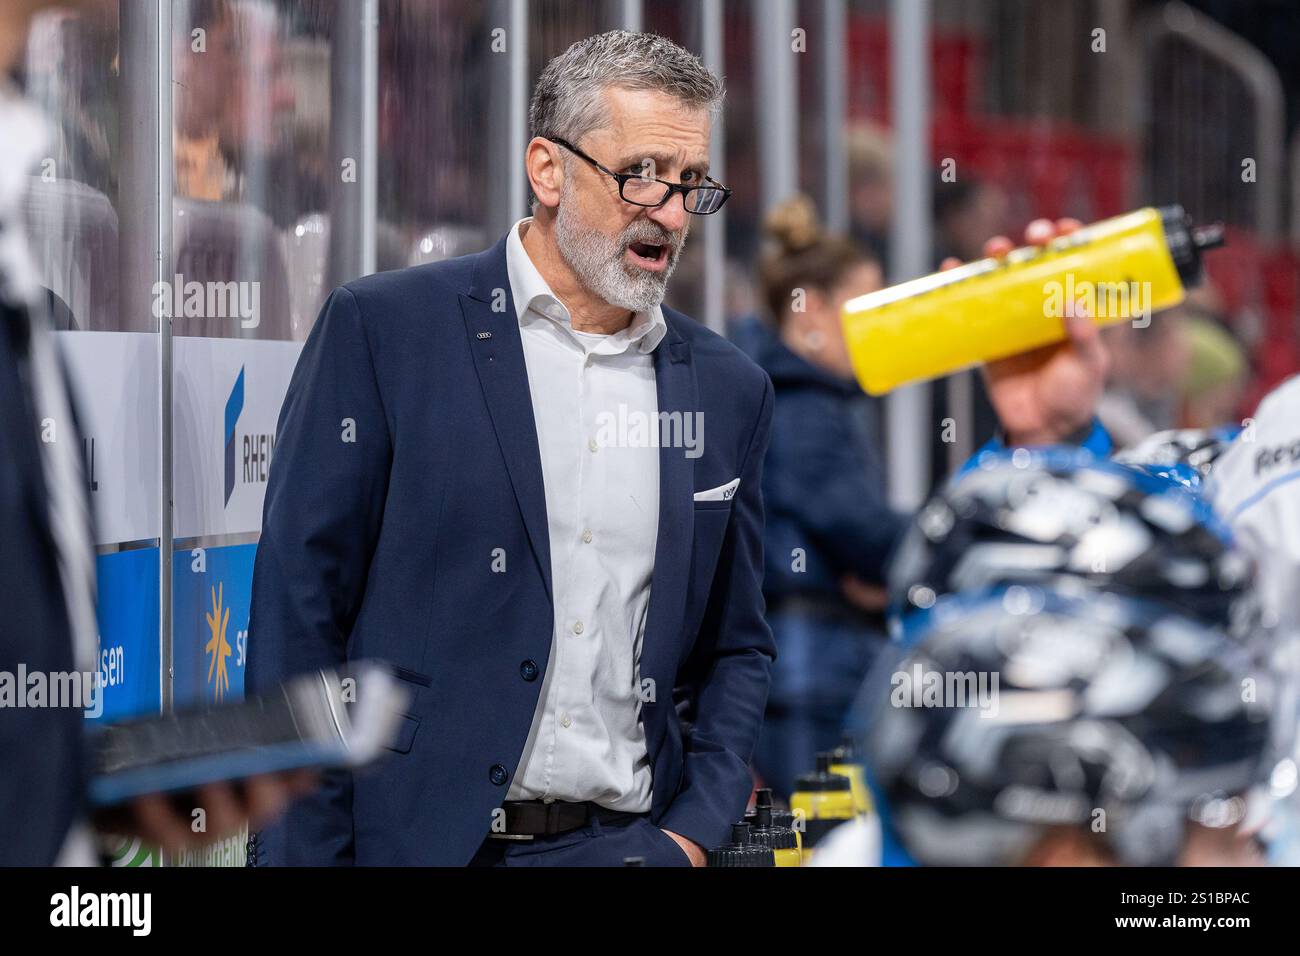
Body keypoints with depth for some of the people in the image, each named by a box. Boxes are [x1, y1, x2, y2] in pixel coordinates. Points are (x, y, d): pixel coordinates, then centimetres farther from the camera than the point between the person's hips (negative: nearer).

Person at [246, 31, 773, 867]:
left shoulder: (728, 389, 9)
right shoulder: (382, 329, -3)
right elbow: (301, 613, -5)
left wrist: (695, 834, 0)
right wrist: (305, 854, -10)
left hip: (630, 845, 3)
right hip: (421, 837, -3)